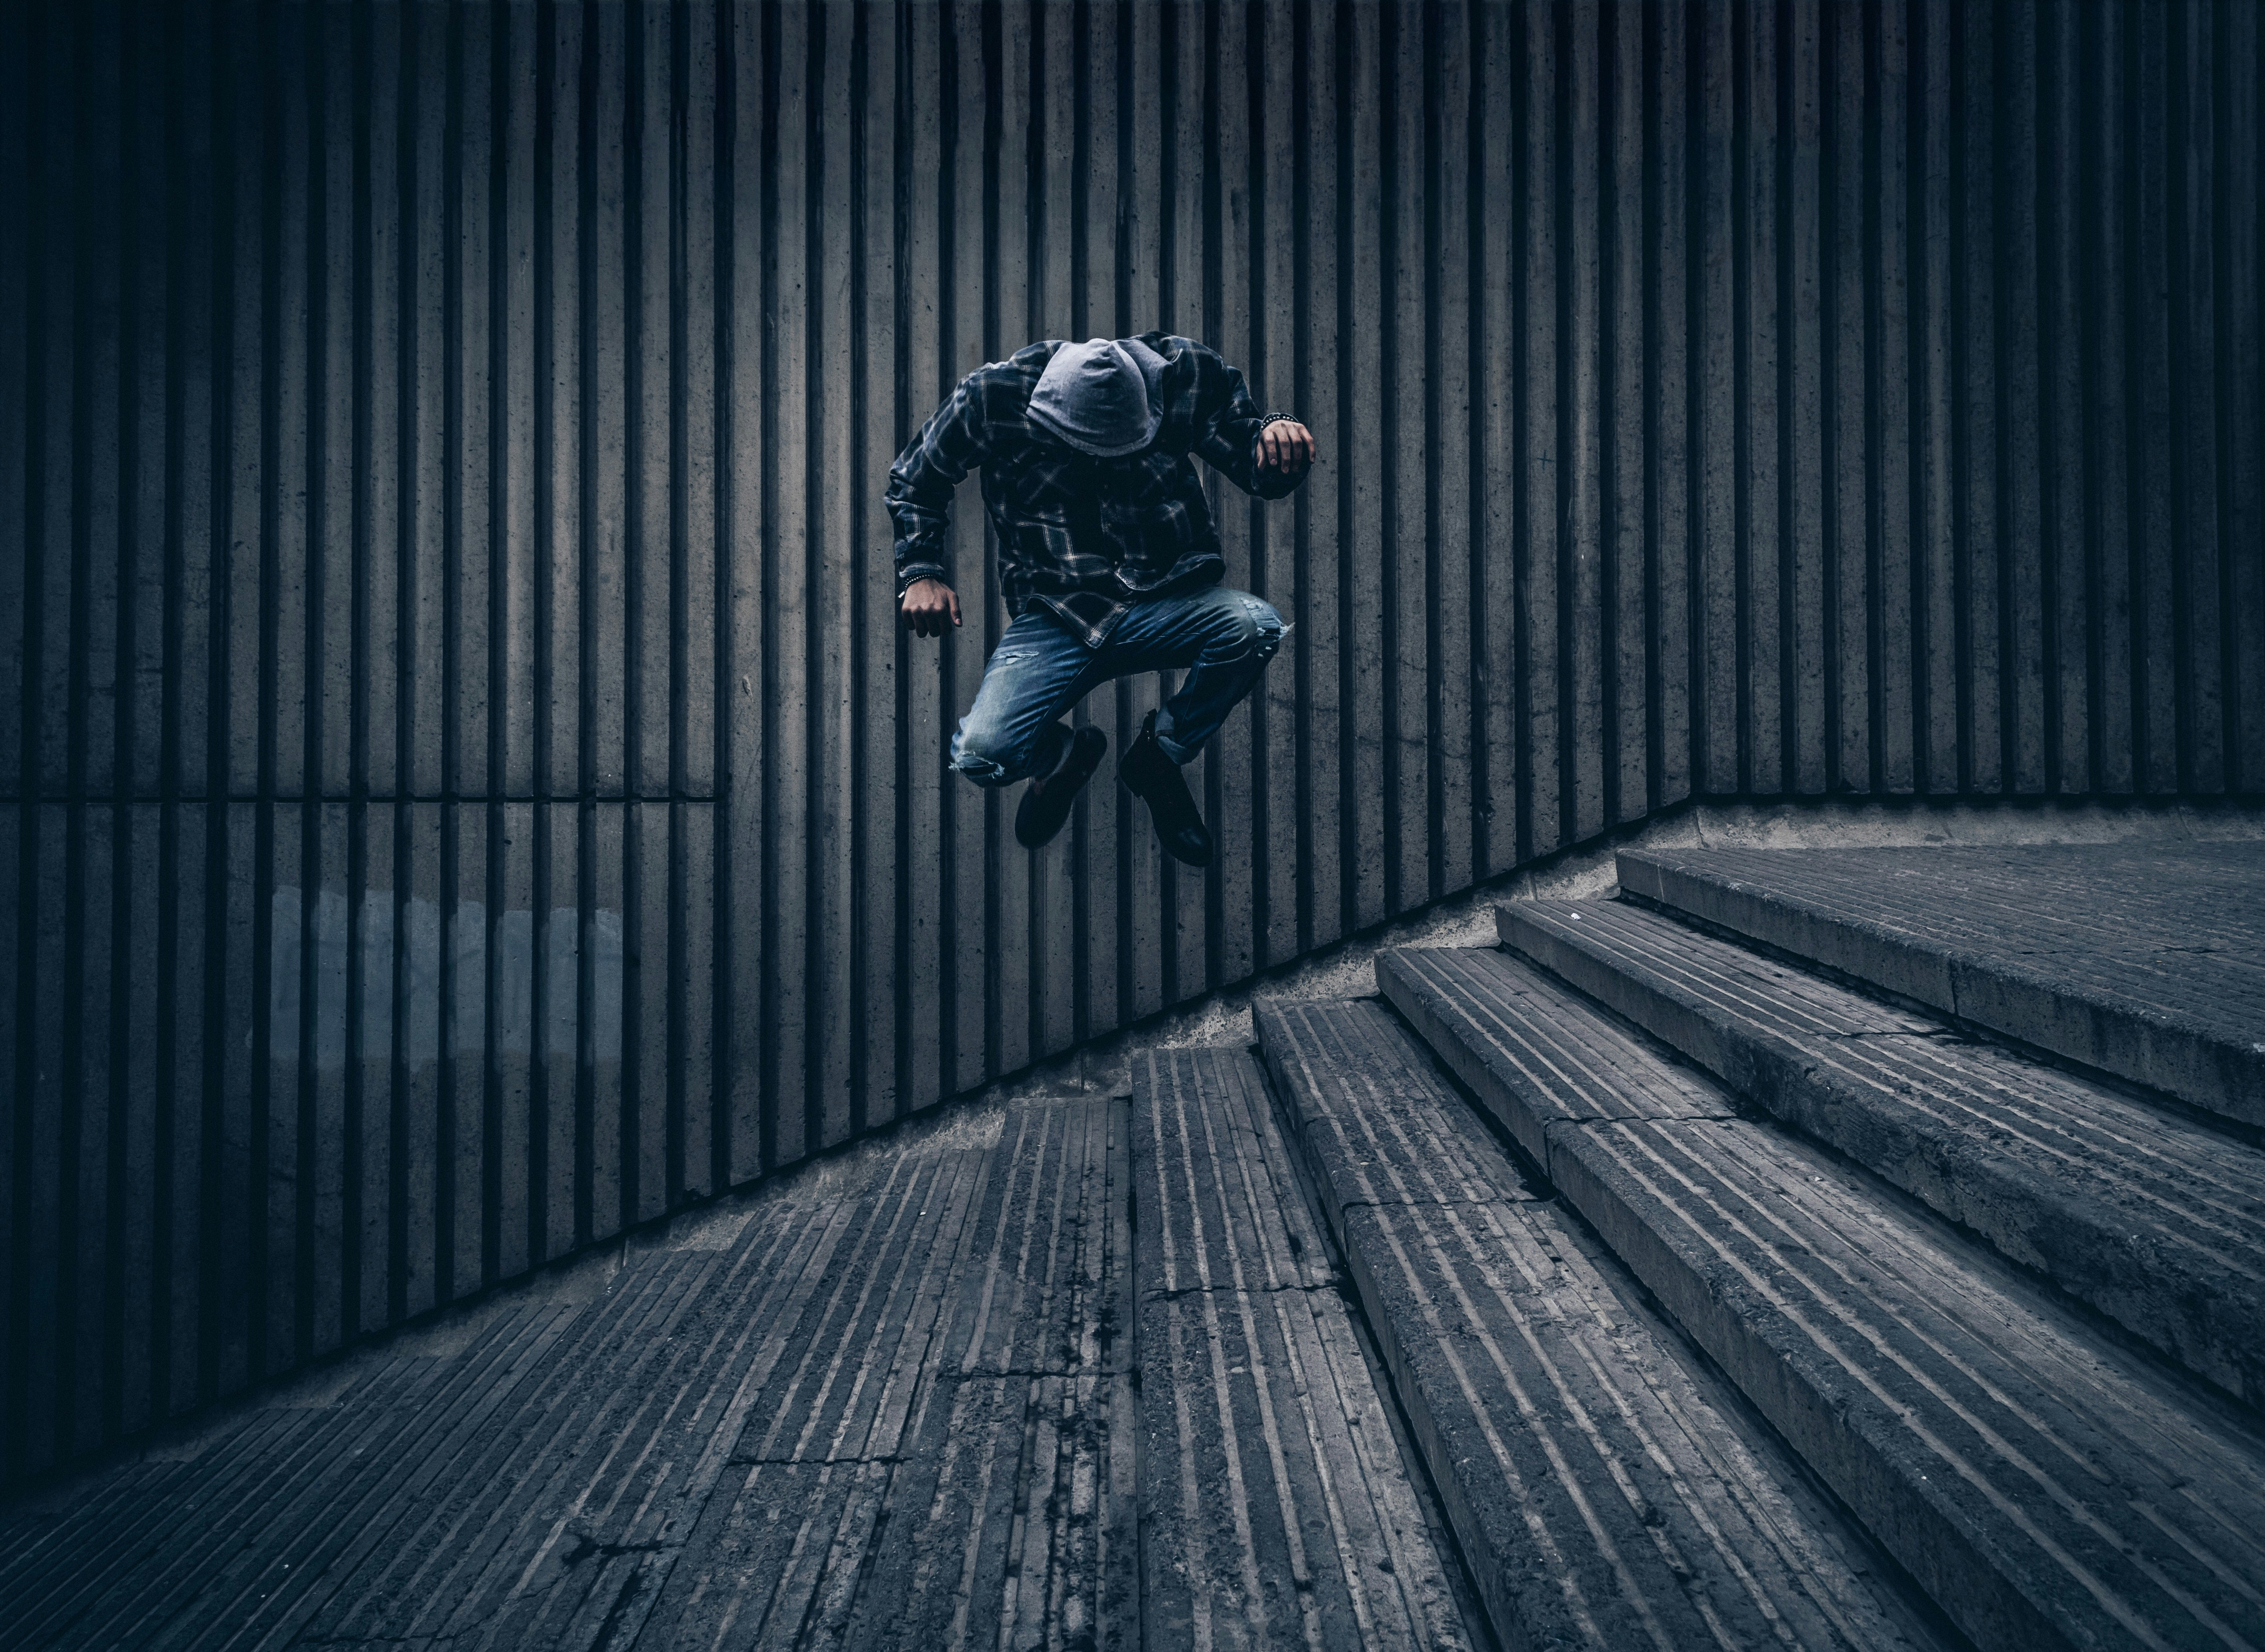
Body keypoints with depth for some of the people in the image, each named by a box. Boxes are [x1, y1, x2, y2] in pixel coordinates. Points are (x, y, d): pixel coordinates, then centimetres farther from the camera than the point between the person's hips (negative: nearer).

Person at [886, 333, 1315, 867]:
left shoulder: (1184, 374, -10)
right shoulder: (993, 399, -11)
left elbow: (1254, 468, 2)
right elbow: (914, 480, 8)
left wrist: (1274, 434, -21)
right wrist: (922, 573, -2)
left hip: (1167, 602, 1)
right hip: (1057, 617, -1)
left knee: (1256, 627, -33)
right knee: (982, 754, -25)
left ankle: (1157, 757, -1)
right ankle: (1065, 757, 17)